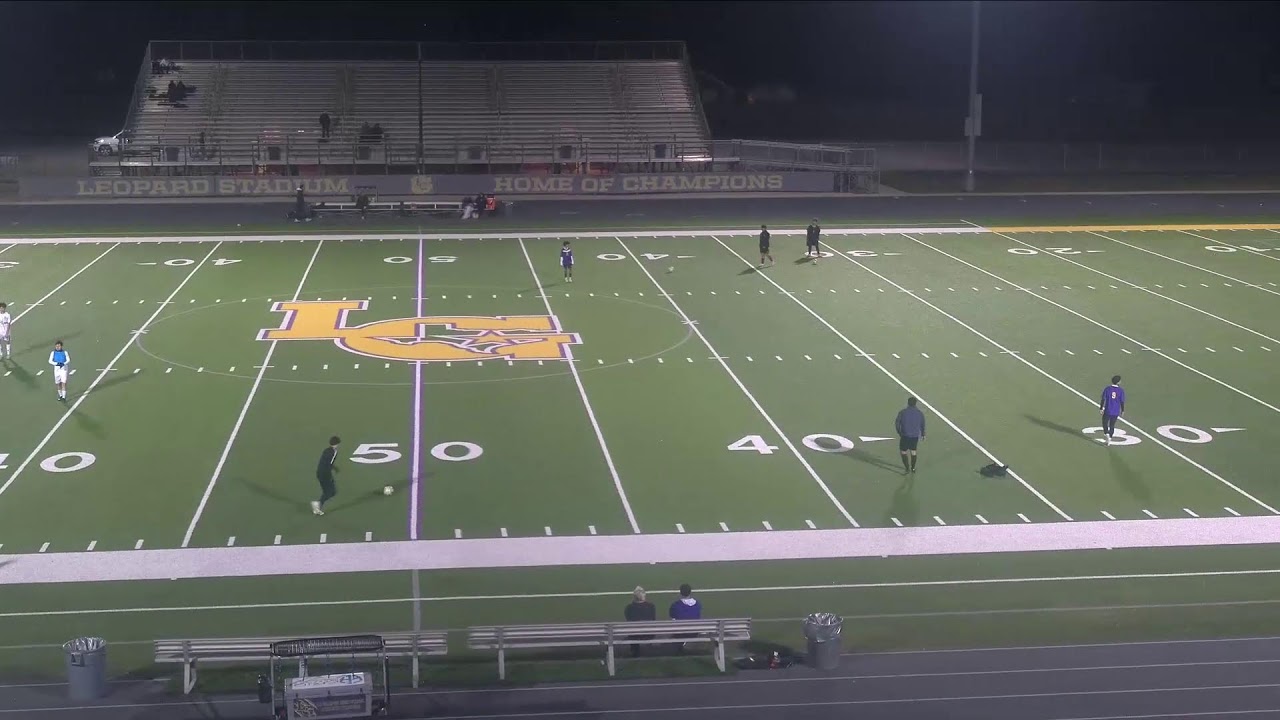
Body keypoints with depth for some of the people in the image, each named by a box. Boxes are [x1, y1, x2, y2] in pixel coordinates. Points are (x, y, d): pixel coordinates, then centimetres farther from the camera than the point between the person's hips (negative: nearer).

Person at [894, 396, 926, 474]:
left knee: (903, 451, 10)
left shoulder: (902, 412, -8)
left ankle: (907, 468, 5)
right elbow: (922, 425, 9)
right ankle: (913, 469, 25)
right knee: (913, 451, 18)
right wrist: (922, 435, 25)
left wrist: (899, 432, 14)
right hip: (915, 436, 3)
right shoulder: (920, 413, 0)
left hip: (905, 435, -3)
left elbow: (897, 423, -3)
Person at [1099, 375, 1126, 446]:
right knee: (1112, 425, 15)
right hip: (1116, 412, 1)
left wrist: (1101, 408, 3)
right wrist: (1122, 411, 9)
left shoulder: (1107, 389, -9)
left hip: (1107, 411, -1)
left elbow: (1103, 399, -6)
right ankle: (1109, 438, 17)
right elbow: (1122, 402, -3)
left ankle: (1106, 434, -8)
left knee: (1105, 423, 16)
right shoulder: (1121, 390, -7)